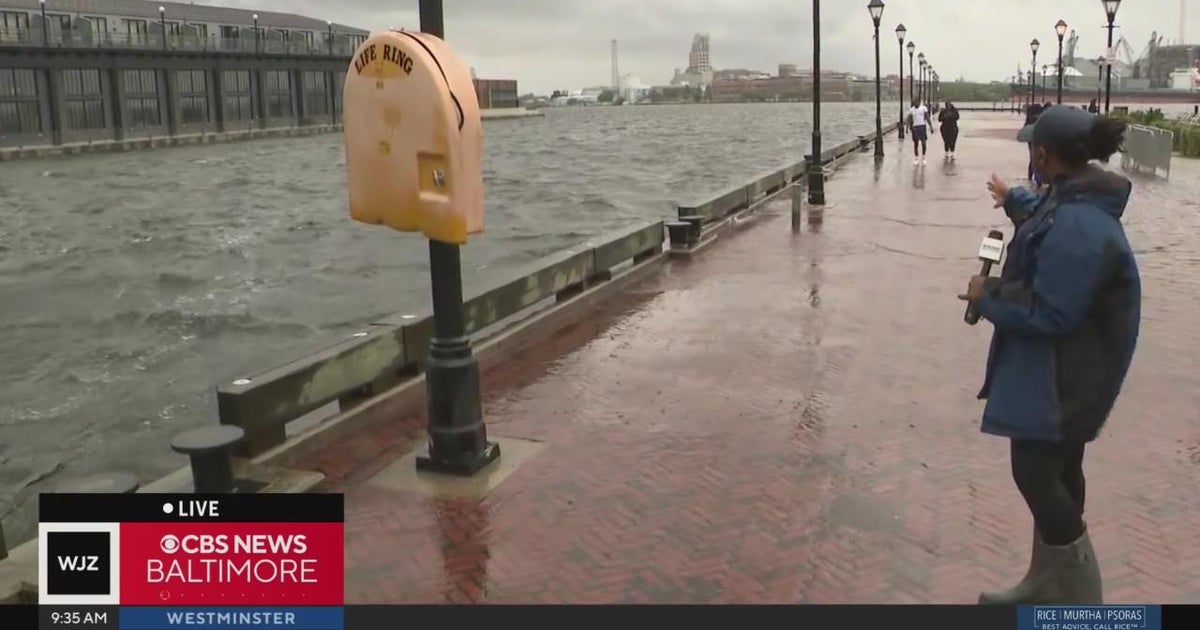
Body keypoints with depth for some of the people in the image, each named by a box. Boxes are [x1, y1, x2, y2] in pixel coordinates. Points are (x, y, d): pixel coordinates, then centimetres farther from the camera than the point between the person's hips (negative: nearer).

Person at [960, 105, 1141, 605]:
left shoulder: (1076, 225, -30)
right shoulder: (1075, 199, 5)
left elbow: (1049, 313, -31)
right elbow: (1042, 216, 31)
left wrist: (987, 296, -16)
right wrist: (1012, 199, 48)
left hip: (1062, 374, -11)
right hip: (1062, 368, 11)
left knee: (1034, 473, -6)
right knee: (1054, 472, 17)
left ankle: (1082, 602, 9)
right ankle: (1048, 585, 32)